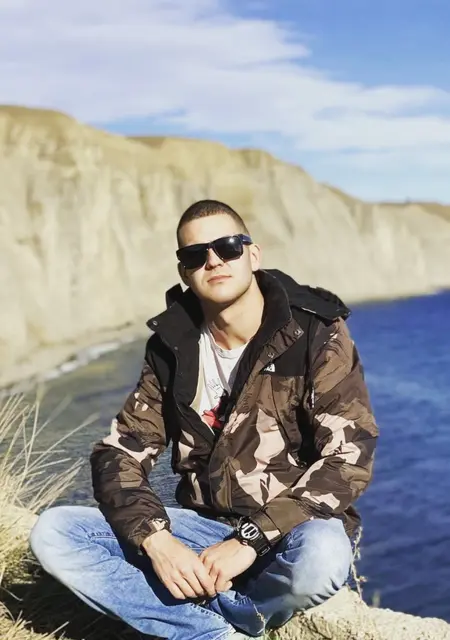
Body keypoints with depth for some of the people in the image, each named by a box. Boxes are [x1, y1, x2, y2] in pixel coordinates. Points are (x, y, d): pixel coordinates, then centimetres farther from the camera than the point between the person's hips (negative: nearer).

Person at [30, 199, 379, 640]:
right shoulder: (172, 347, 1)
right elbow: (119, 454, -1)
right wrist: (157, 541, -19)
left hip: (291, 531, -3)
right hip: (206, 527, 4)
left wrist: (252, 541, -24)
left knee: (320, 556, -40)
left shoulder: (316, 334, -11)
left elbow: (350, 456, -17)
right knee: (52, 534, -14)